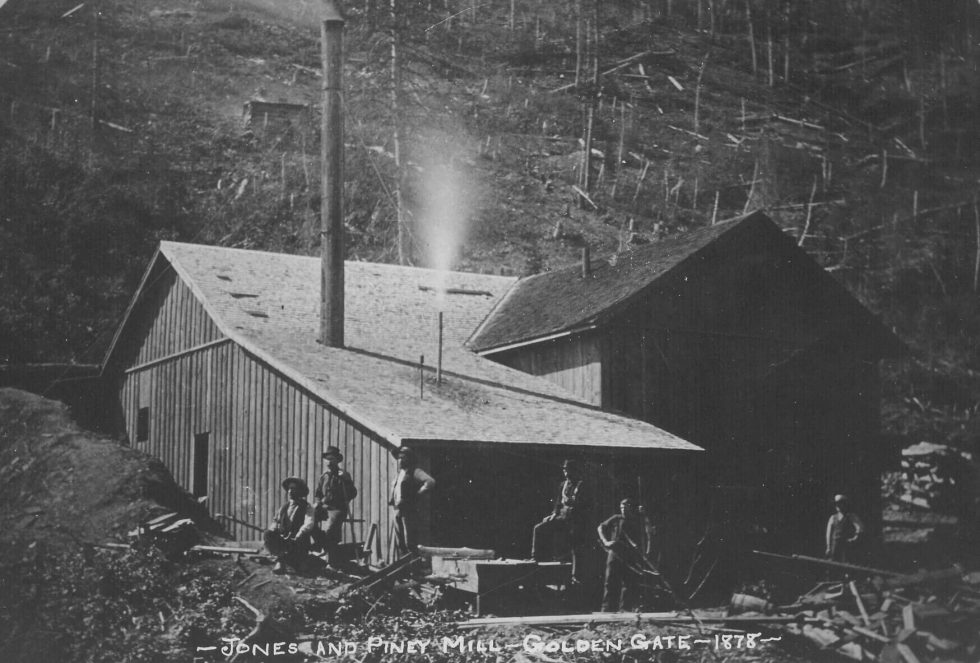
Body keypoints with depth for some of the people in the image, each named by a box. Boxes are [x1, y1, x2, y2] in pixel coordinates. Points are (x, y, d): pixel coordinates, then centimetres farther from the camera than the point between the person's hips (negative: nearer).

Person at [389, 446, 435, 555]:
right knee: (399, 543, 8)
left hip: (409, 511, -8)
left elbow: (430, 482, -19)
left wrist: (415, 495, -16)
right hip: (398, 510, 8)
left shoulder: (414, 471, -5)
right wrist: (392, 500, 15)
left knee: (410, 543, -10)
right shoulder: (400, 473, 20)